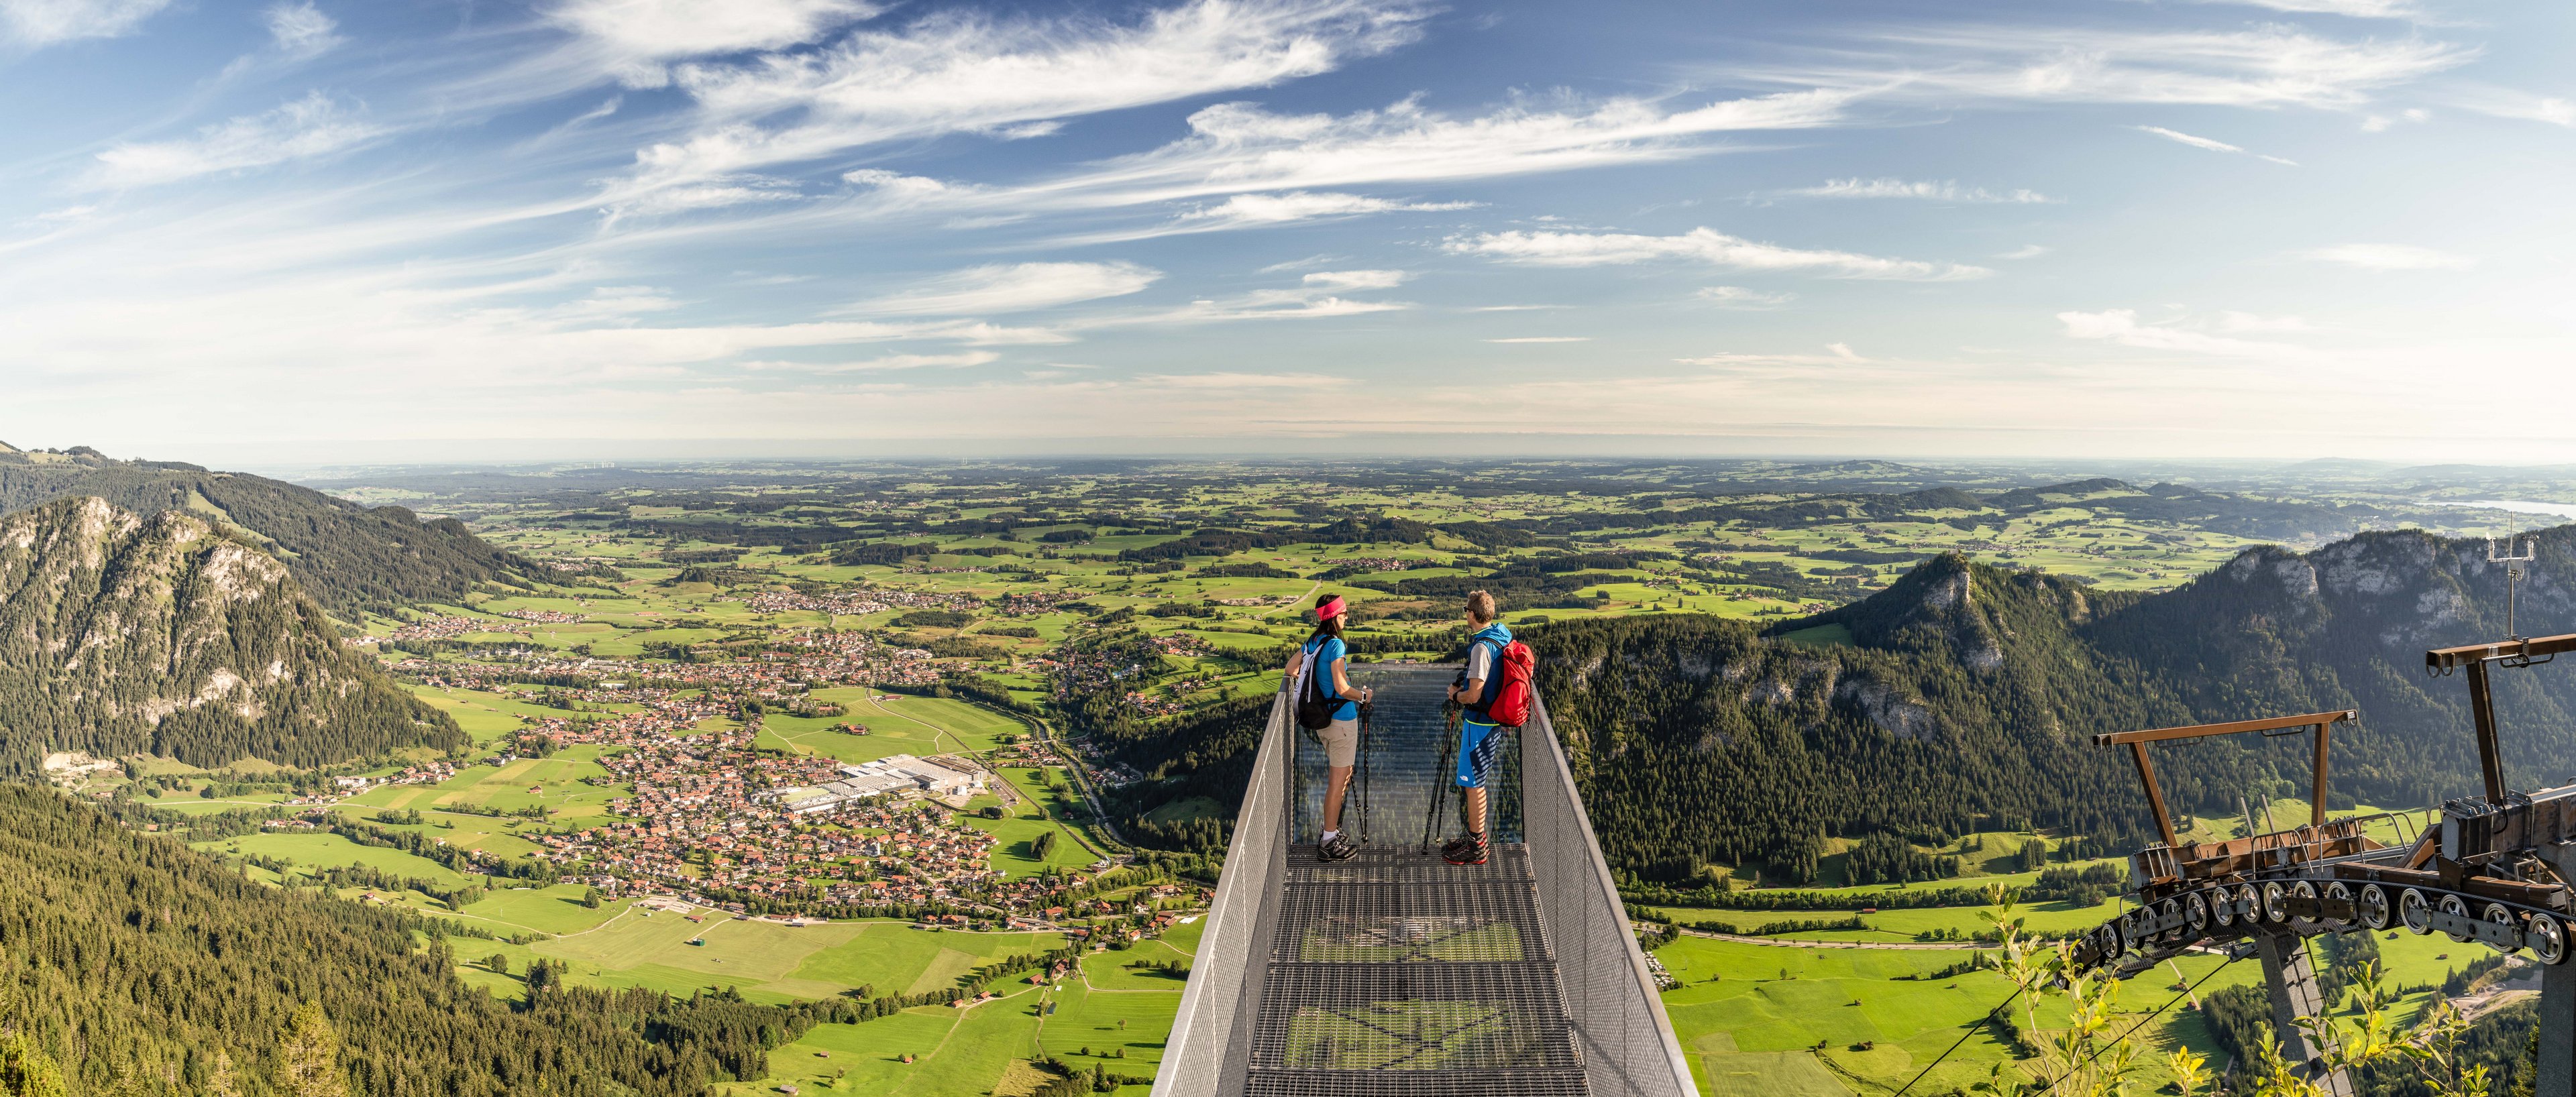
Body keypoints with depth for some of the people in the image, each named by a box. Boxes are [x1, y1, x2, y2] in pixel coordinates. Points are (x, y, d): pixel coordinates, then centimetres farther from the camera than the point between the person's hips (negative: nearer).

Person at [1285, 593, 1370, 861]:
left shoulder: (1312, 642, 6)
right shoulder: (1336, 644, -18)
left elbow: (1290, 668, 17)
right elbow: (1342, 689, -21)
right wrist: (1363, 695, -4)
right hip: (1341, 719, -8)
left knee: (1341, 774, 22)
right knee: (1337, 780, -1)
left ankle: (1331, 828, 30)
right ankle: (1329, 842, 5)